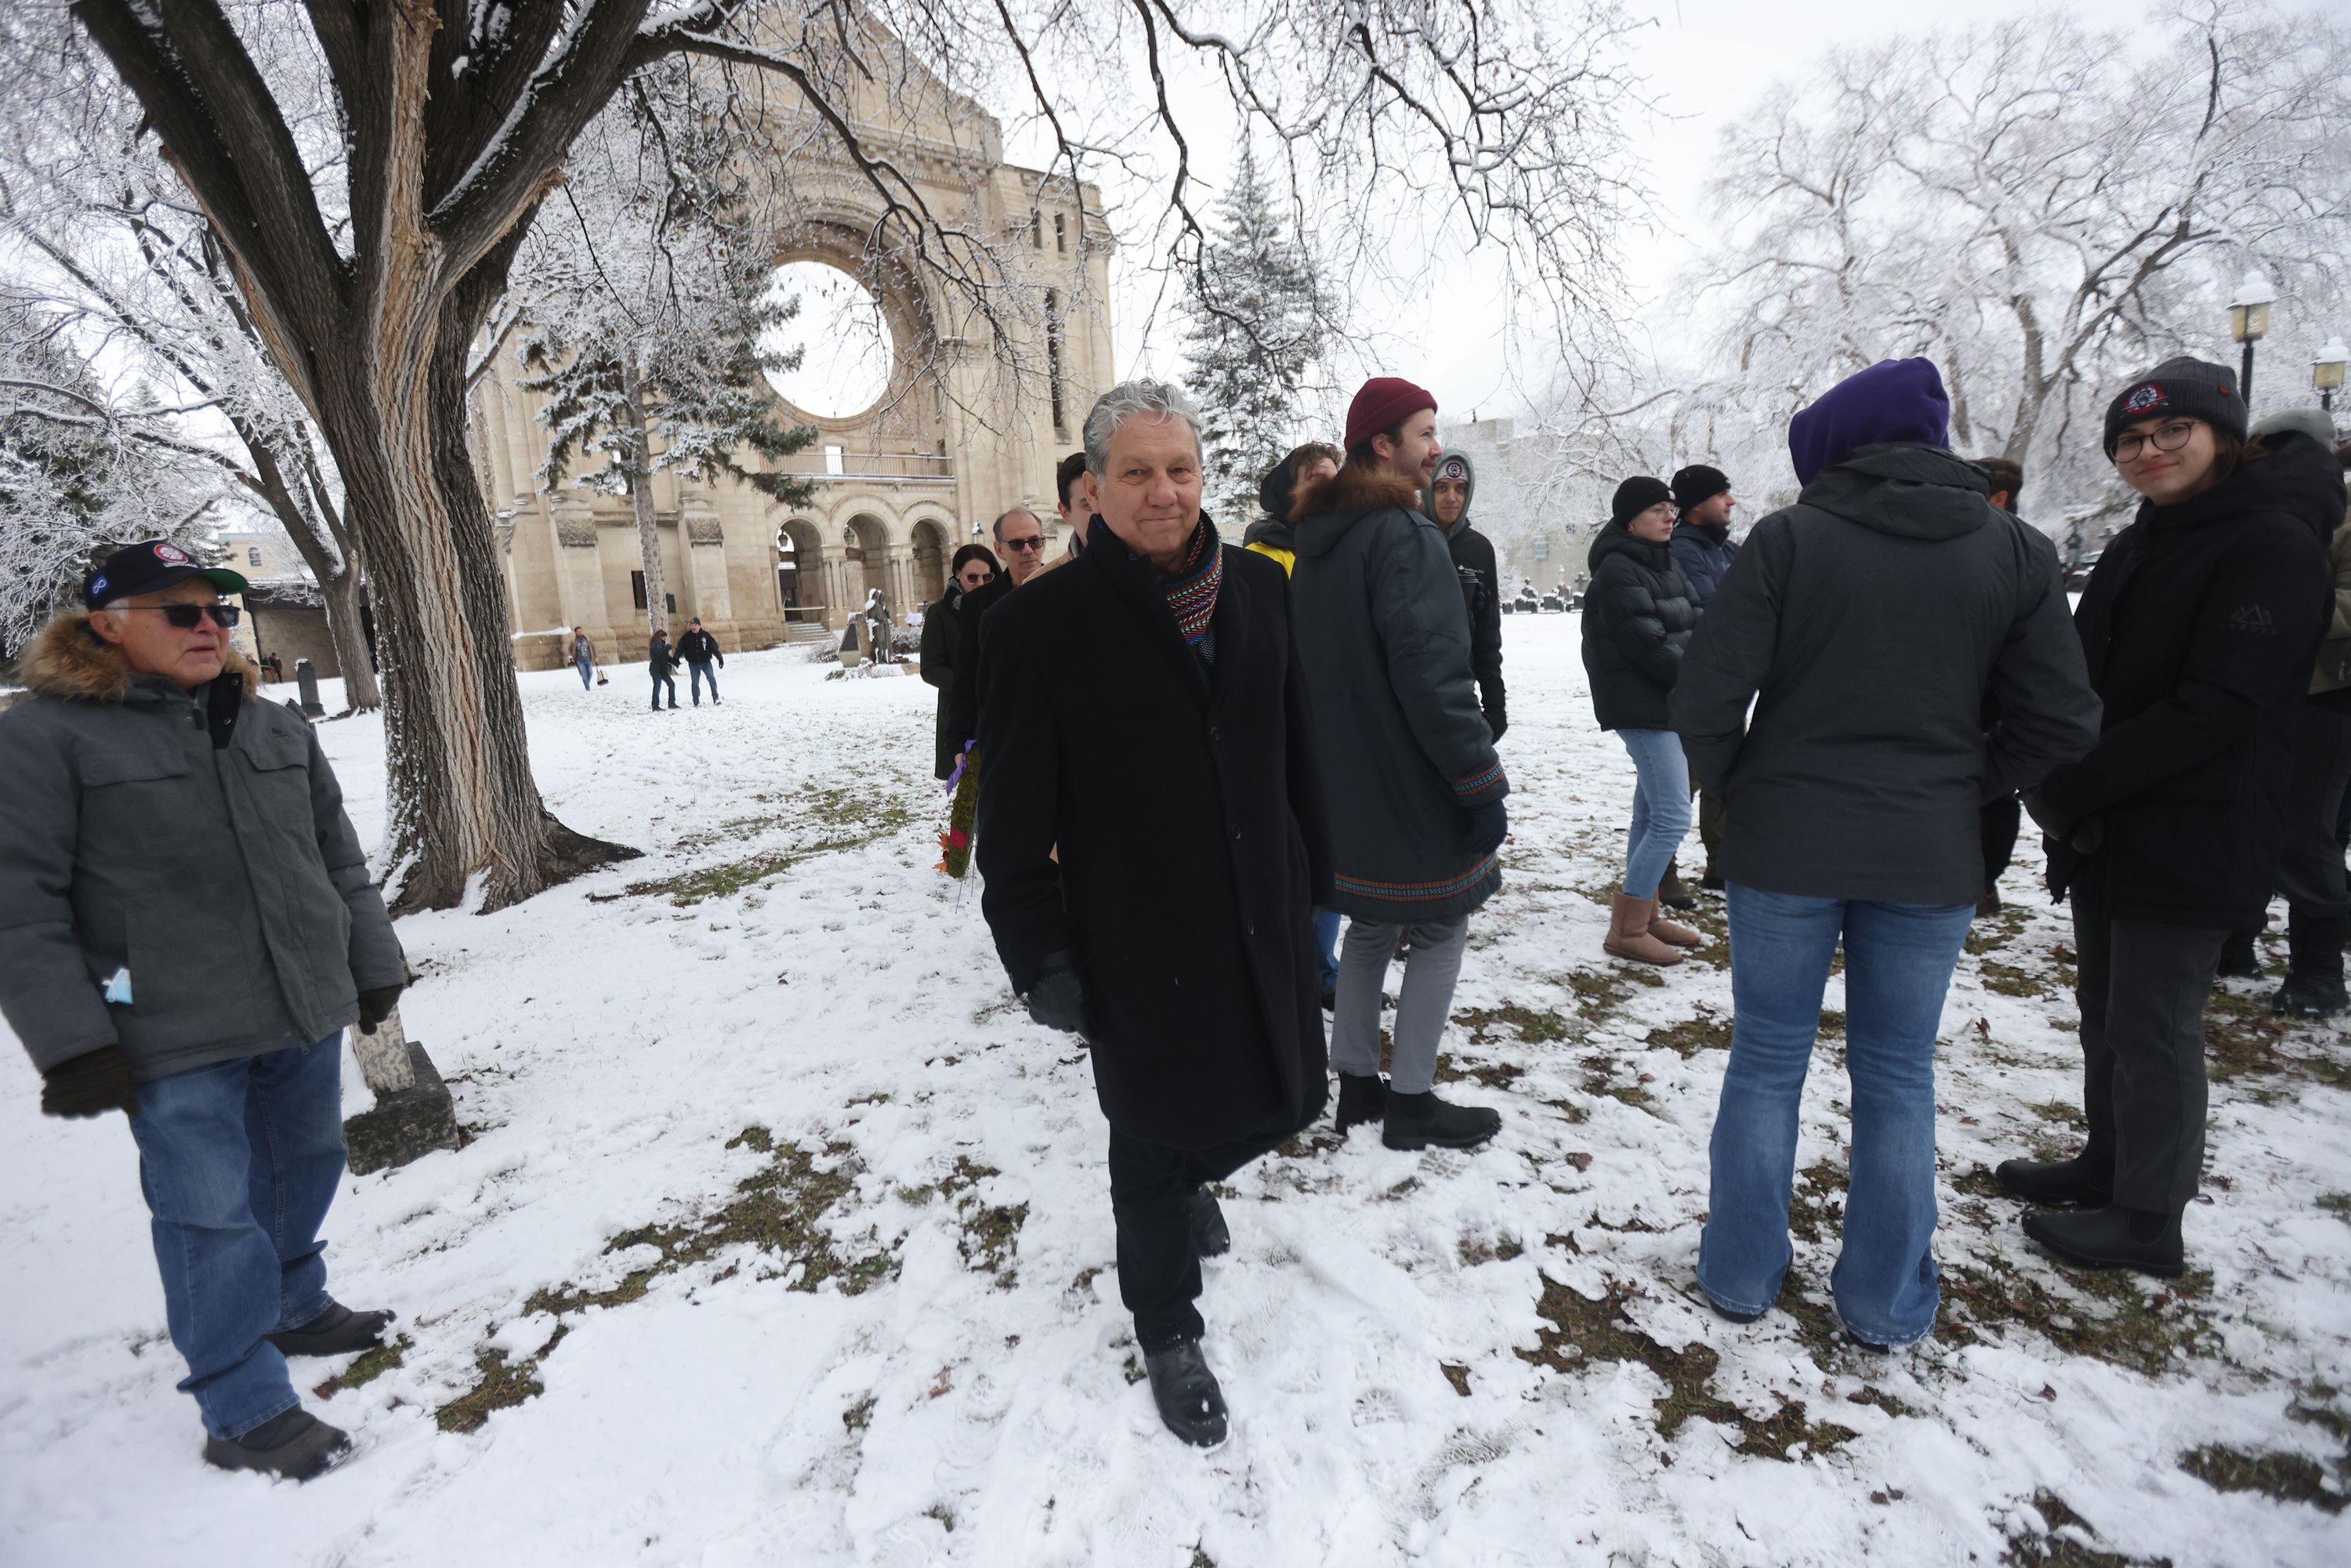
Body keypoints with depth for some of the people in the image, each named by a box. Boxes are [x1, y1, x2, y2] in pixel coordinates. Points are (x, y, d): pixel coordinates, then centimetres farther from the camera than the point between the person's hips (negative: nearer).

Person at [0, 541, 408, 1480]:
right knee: (213, 1214, 1)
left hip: (307, 1014, 6)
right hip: (175, 1042, -5)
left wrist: (373, 966, 14)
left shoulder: (276, 728, 10)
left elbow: (339, 858, 15)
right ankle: (244, 1412, 16)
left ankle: (294, 1307, 43)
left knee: (304, 1170, 19)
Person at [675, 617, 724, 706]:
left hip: (706, 661, -1)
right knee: (695, 682, 5)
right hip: (693, 663, 1)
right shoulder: (686, 637, 1)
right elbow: (680, 649, 2)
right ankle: (697, 702, 11)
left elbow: (714, 647, 2)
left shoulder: (705, 635, -1)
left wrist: (720, 658, -1)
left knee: (712, 679, -7)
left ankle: (716, 699, -1)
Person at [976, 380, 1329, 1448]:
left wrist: (1315, 889, 11)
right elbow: (1015, 818, -9)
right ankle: (1166, 1327, 41)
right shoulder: (1042, 624, -12)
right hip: (1136, 945, -4)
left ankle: (1192, 1175, 54)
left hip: (1260, 922, 5)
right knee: (1154, 1137, 13)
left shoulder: (1257, 589, 2)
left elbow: (1299, 755, 8)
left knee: (1277, 1101, 17)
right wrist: (1040, 957, -10)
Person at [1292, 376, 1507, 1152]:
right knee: (1441, 930, 6)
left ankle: (1356, 1082, 26)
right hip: (1408, 788, -8)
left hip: (1340, 784, 8)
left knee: (1370, 925, 18)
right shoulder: (1406, 535, -16)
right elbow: (1434, 676, -23)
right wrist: (1482, 782, -18)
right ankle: (1411, 1101, 12)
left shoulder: (1315, 539, 12)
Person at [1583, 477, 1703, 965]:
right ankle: (1626, 930, -2)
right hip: (1641, 706, -9)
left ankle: (1644, 914, 25)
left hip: (1669, 702, 9)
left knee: (1651, 814, 14)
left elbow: (1693, 621, 12)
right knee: (1673, 818, -10)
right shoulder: (1618, 571, -14)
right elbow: (1646, 645, -19)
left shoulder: (1665, 563, 15)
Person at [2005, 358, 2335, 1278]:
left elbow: (2218, 709, -20)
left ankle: (2148, 1221, 15)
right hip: (2104, 836, 8)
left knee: (2153, 1030, 1)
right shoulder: (2139, 546, 14)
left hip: (2189, 846, -8)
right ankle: (2109, 1164, 35)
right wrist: (2056, 784, -2)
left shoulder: (2275, 546, -12)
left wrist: (2072, 786, -20)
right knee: (2106, 1013, 18)